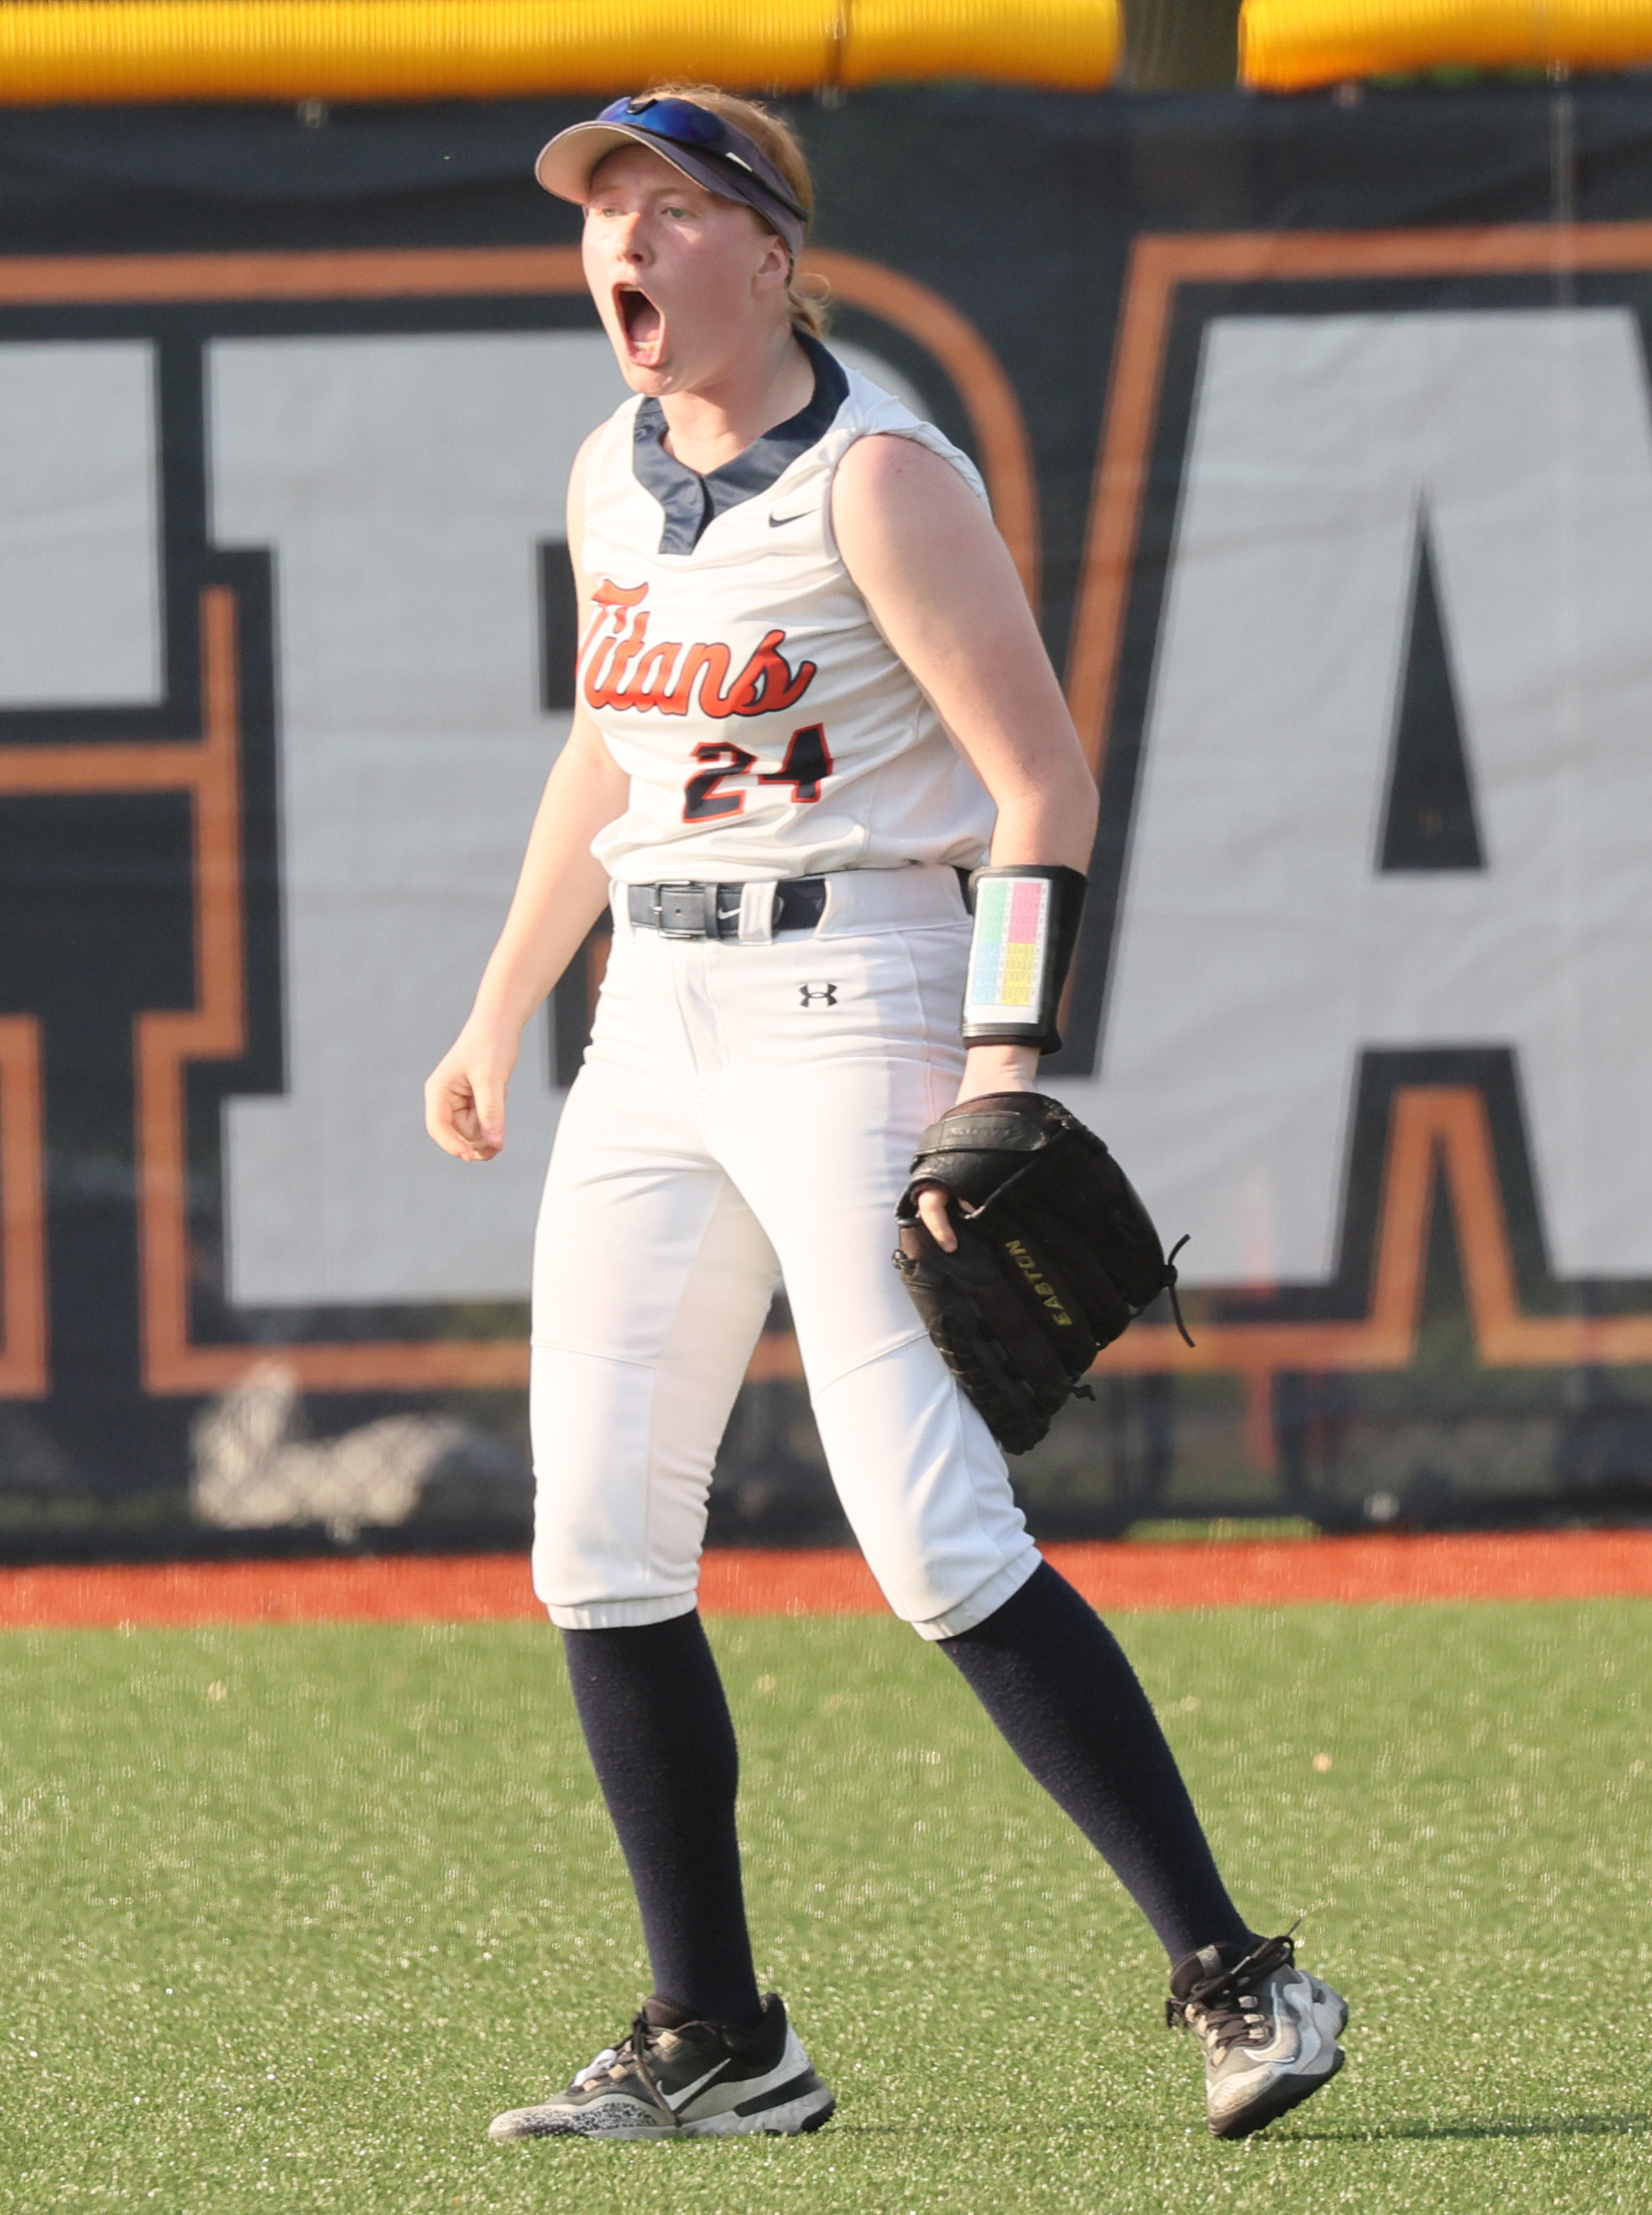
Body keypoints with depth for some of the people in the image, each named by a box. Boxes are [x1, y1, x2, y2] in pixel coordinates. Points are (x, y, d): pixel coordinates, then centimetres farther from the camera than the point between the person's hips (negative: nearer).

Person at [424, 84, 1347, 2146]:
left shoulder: (877, 479, -12)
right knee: (598, 1550, 3)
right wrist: (498, 1016, 30)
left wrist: (1003, 1069, -25)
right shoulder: (612, 478, 12)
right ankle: (716, 2048, 11)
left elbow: (1044, 787, -16)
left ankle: (1238, 1983, -10)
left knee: (934, 1544, -16)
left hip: (846, 1005, -8)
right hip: (655, 1025, 8)